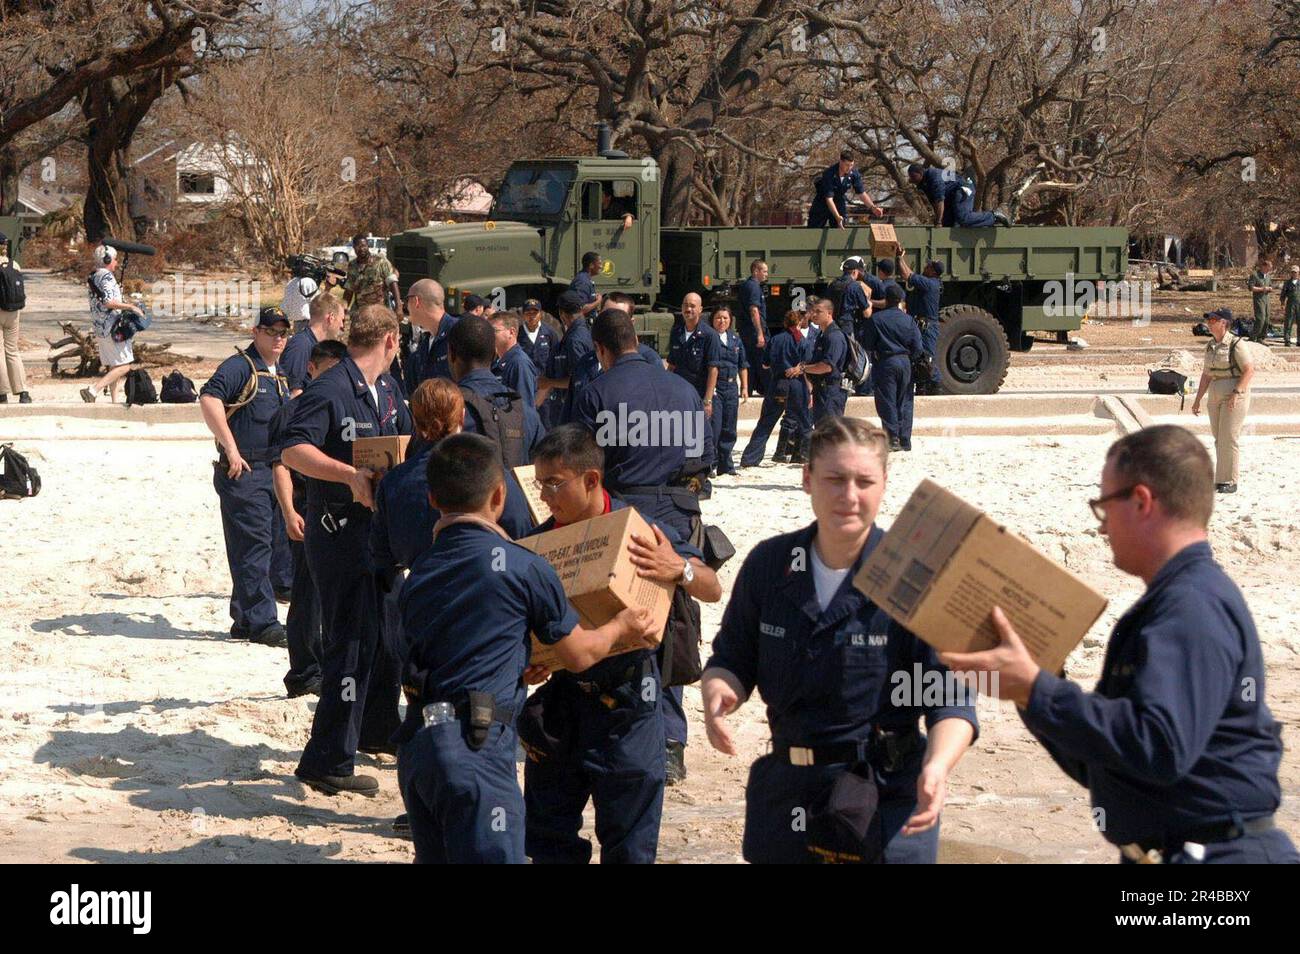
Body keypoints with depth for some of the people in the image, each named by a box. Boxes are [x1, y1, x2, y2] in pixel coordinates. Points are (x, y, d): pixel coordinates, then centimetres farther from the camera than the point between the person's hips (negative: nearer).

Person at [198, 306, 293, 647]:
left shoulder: (281, 377, 19)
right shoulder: (240, 367, -8)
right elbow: (208, 399, -24)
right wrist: (230, 448, -26)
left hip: (274, 472, 9)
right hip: (244, 471, -9)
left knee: (268, 545, 11)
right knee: (254, 546, -10)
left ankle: (245, 620, 19)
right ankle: (261, 622, -11)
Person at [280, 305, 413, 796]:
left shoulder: (388, 388, 11)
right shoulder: (329, 391, -16)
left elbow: (404, 441, 24)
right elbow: (292, 450, -24)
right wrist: (351, 474, -33)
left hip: (380, 525, 9)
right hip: (340, 530, -9)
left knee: (385, 631, 21)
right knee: (351, 643, -9)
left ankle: (376, 729, 39)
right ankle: (327, 761, -4)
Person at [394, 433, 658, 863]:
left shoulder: (417, 574, 11)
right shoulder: (522, 567, -7)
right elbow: (579, 654, 4)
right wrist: (621, 627, 26)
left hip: (415, 746, 7)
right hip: (475, 749, -7)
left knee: (436, 858, 18)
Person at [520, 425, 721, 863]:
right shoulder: (539, 542, 1)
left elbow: (713, 590, -10)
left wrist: (680, 569, -30)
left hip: (625, 699, -4)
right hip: (558, 696, 4)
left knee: (629, 842, 4)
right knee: (548, 833, 13)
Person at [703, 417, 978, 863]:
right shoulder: (768, 563, -1)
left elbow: (952, 699, -14)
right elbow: (732, 657, 9)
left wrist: (937, 766, -33)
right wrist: (718, 695, -14)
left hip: (887, 798, -4)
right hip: (786, 789, 4)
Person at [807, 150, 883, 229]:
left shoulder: (853, 174, -20)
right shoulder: (829, 173, -33)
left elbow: (862, 193, -11)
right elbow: (829, 198, -36)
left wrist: (872, 207, -27)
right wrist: (837, 217, -47)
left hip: (840, 201, 3)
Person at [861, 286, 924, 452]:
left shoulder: (876, 319, -7)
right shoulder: (908, 320, 1)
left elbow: (868, 344, -2)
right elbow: (918, 346, 0)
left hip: (885, 362, -3)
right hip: (904, 362, 3)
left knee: (887, 402, 1)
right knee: (904, 402, 9)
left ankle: (892, 438, -7)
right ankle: (905, 440, 9)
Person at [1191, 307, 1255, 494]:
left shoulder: (1236, 344, -11)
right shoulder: (1210, 346, 12)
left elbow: (1249, 370, -14)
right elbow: (1206, 375, 17)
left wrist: (1236, 393, -21)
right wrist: (1198, 400, 15)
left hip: (1235, 395, -7)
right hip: (1216, 396, 7)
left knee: (1229, 438, -9)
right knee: (1219, 438, 10)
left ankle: (1230, 482, -2)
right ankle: (1221, 479, 18)